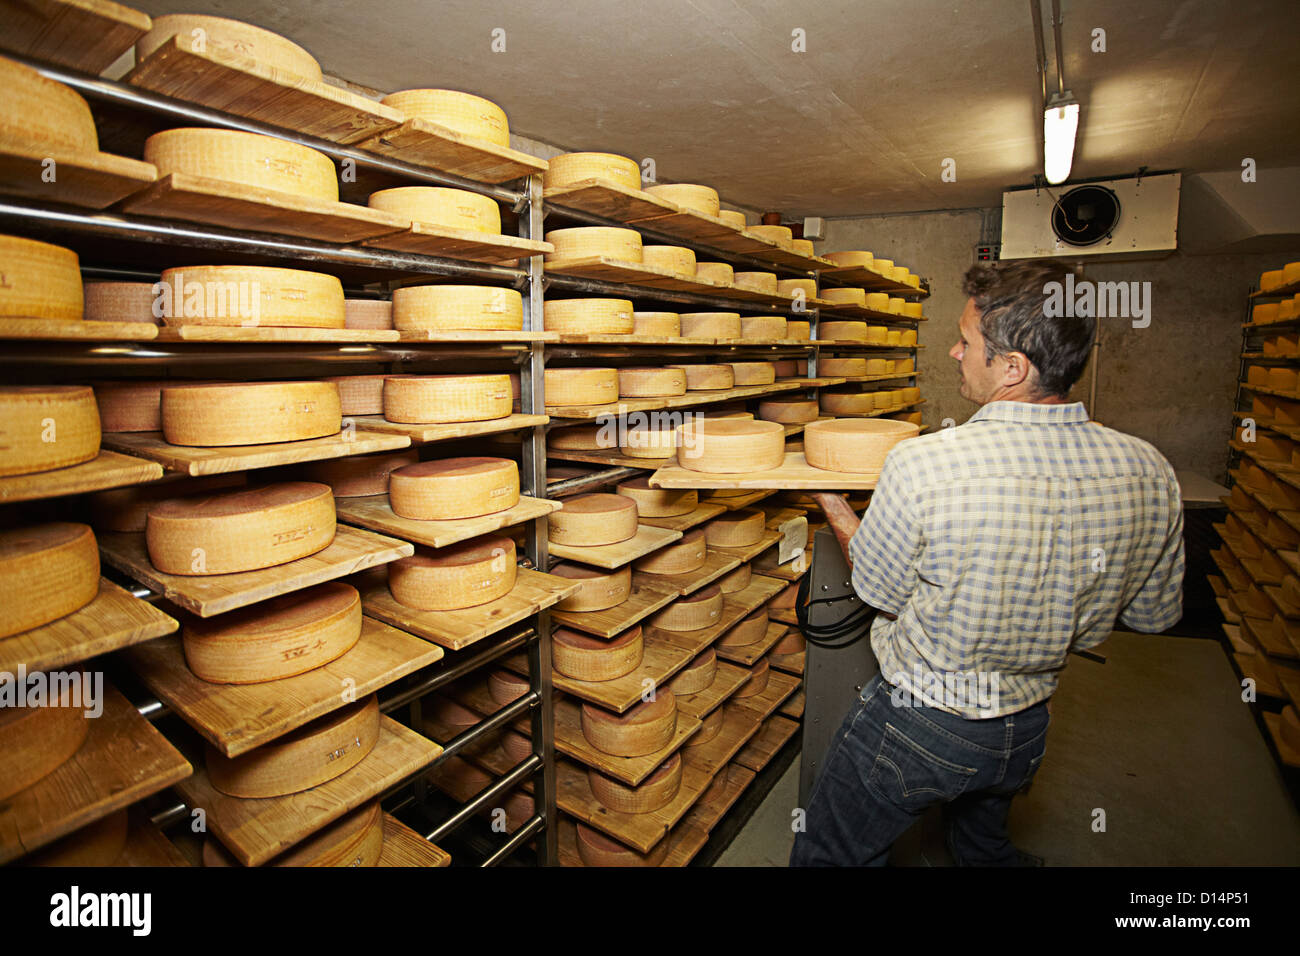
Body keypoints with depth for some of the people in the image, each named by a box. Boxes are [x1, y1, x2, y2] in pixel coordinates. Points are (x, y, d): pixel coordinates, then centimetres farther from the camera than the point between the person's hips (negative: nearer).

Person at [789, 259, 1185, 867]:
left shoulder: (922, 465, -31)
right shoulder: (1150, 473, -13)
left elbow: (878, 589, -12)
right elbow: (1155, 615, 3)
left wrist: (834, 508, 4)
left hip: (914, 728, -5)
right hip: (1028, 728, 6)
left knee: (830, 856, 20)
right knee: (985, 845, 37)